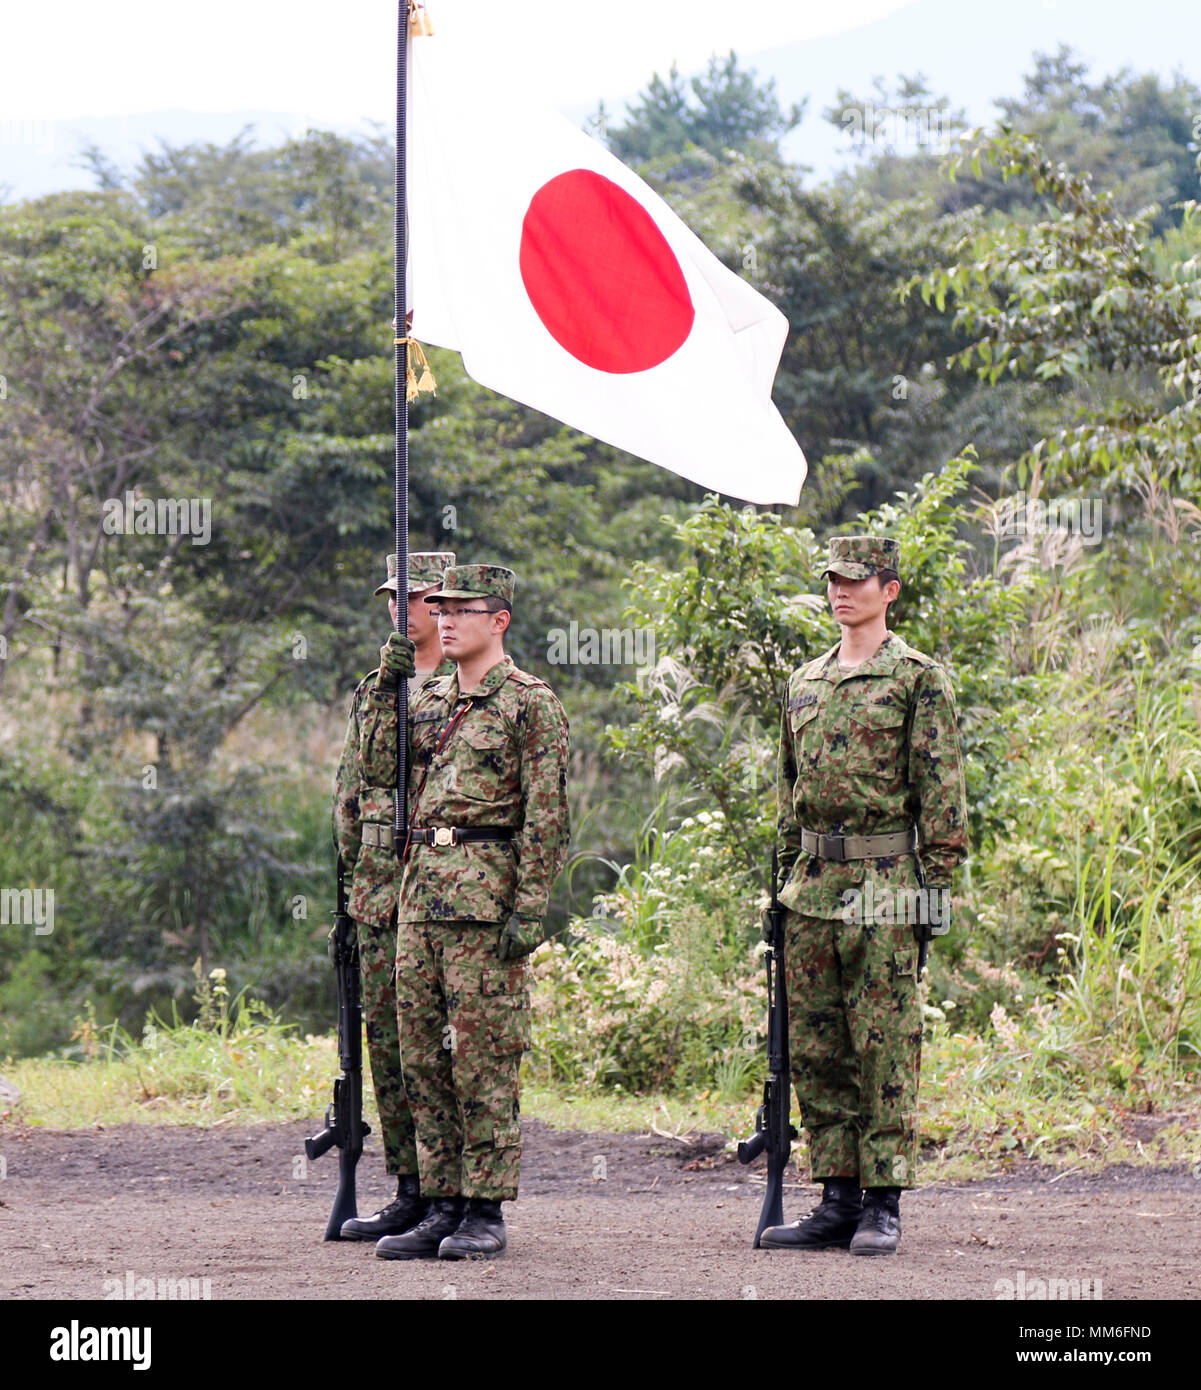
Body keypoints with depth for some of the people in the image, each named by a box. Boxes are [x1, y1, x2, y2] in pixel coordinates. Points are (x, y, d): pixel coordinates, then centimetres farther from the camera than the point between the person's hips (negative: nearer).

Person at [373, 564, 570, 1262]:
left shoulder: (531, 702, -4)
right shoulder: (429, 701, 17)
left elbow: (546, 815, -9)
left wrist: (529, 909, -14)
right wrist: (405, 886, 12)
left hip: (487, 890, -7)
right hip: (424, 885, 7)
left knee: (483, 1054, -5)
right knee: (422, 1052, 6)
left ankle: (486, 1212, -1)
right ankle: (443, 1206, 11)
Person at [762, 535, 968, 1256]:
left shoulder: (919, 678, -2)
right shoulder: (805, 683, 16)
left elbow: (941, 788, -5)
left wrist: (937, 879, -11)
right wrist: (787, 878, 17)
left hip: (884, 883, -7)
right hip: (813, 885, 7)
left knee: (884, 1047, -4)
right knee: (816, 1047, 6)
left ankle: (883, 1206, -1)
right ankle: (838, 1201, 12)